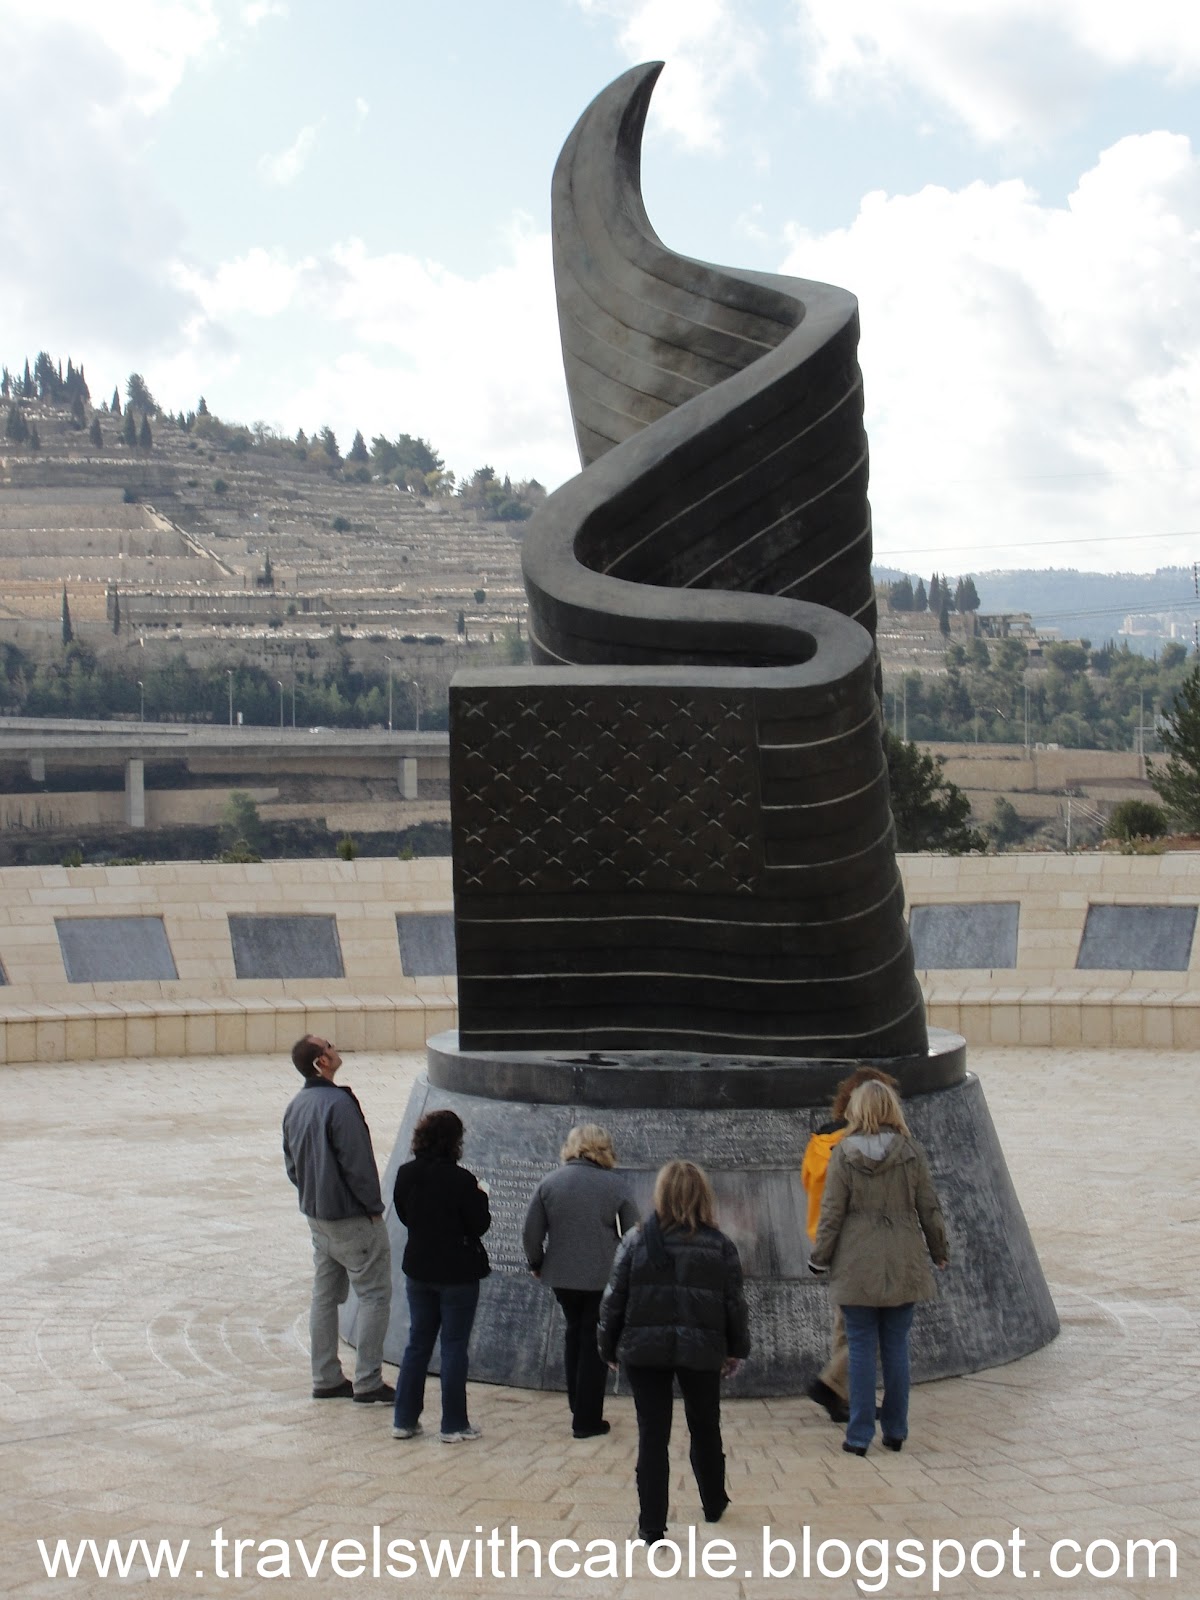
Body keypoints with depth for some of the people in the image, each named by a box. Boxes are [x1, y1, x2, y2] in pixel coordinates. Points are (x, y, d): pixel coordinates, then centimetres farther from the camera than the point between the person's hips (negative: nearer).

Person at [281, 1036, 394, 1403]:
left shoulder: (295, 1107, 6)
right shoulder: (339, 1104, -22)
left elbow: (291, 1165, 13)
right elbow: (357, 1163, -21)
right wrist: (373, 1205, -10)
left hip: (317, 1217, 9)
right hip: (353, 1220, -9)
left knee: (325, 1295, 14)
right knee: (374, 1294, 0)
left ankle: (326, 1379, 19)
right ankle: (368, 1382, 0)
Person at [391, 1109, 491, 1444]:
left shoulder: (406, 1175, -3)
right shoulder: (461, 1180, -20)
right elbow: (479, 1225, -12)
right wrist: (480, 1196, 2)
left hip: (418, 1269, 5)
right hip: (458, 1274, -5)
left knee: (417, 1343, 14)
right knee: (454, 1346, 4)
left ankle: (404, 1420, 17)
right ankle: (454, 1425, 9)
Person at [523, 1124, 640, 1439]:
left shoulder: (549, 1183, -2)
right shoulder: (616, 1185, -8)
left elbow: (532, 1232, -2)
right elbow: (633, 1234, -5)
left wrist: (536, 1264, 14)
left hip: (561, 1275, 3)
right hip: (603, 1277, -2)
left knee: (574, 1332, 24)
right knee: (594, 1342, 8)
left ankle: (577, 1404, 29)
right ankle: (587, 1420, 10)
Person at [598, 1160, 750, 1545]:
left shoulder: (636, 1241, -5)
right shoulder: (720, 1246, -3)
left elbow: (614, 1299, -2)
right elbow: (735, 1303, 1)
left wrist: (609, 1347, 10)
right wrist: (737, 1350, 15)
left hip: (645, 1350, -1)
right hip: (701, 1350, 1)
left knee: (652, 1434, 4)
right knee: (705, 1427, 20)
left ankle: (652, 1525, 2)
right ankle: (713, 1503, 37)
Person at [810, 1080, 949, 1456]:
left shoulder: (843, 1155, -7)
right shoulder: (911, 1153, -3)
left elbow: (831, 1213, -5)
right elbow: (929, 1209, 3)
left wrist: (820, 1258, 7)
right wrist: (940, 1251, 17)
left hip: (857, 1268, -2)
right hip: (902, 1267, 2)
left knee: (861, 1348, 4)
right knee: (896, 1347, 10)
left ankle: (859, 1436, 6)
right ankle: (895, 1431, 16)